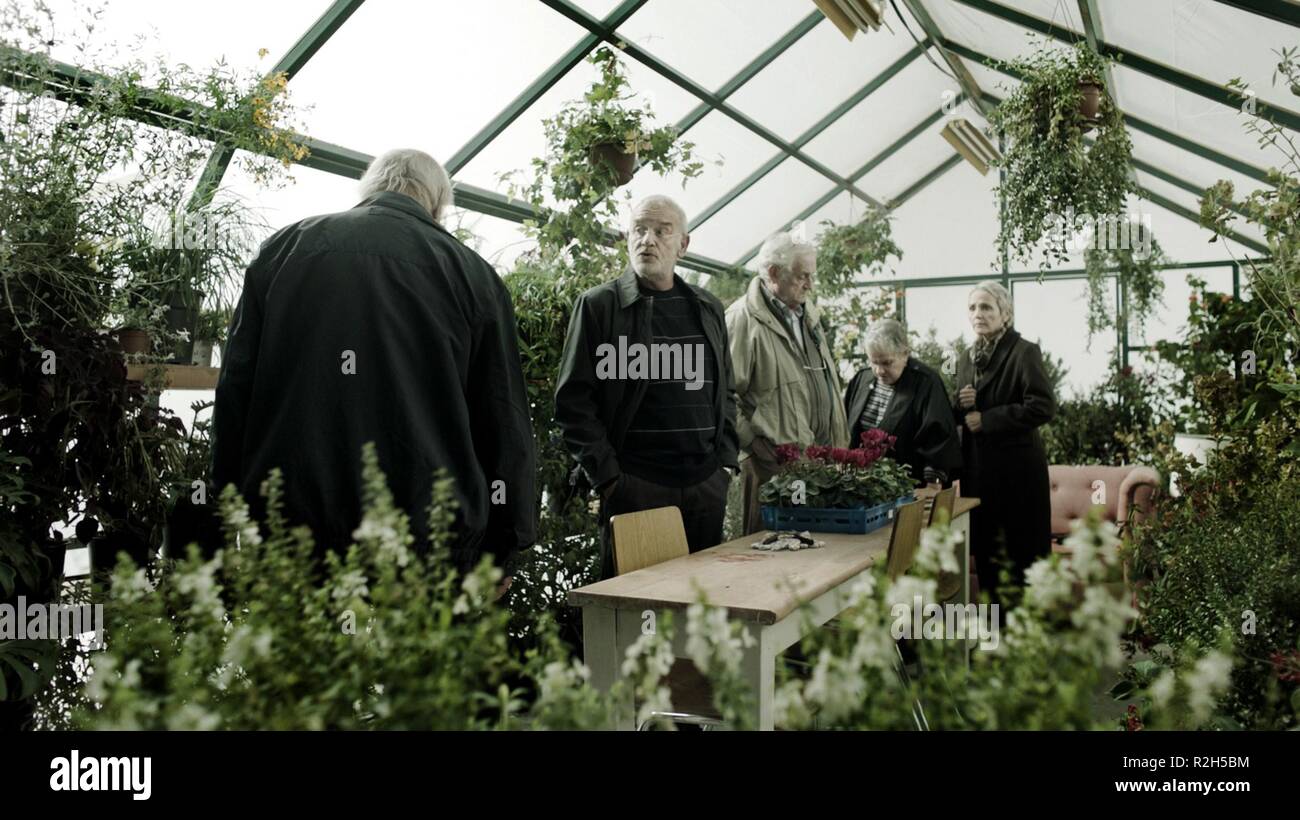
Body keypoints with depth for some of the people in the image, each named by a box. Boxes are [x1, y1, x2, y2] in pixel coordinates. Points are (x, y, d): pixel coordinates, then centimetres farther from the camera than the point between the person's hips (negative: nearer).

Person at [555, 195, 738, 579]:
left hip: (707, 485, 5)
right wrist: (607, 476, -11)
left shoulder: (707, 308, 15)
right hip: (634, 486, -4)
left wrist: (726, 462, 8)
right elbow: (573, 399, -5)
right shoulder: (598, 305, -1)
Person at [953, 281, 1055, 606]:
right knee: (984, 554, 11)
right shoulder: (967, 360, 15)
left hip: (1017, 468, -7)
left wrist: (986, 419, -15)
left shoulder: (1024, 352, -7)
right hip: (977, 468, 7)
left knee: (1024, 552, 0)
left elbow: (1043, 407, -18)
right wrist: (961, 405, -1)